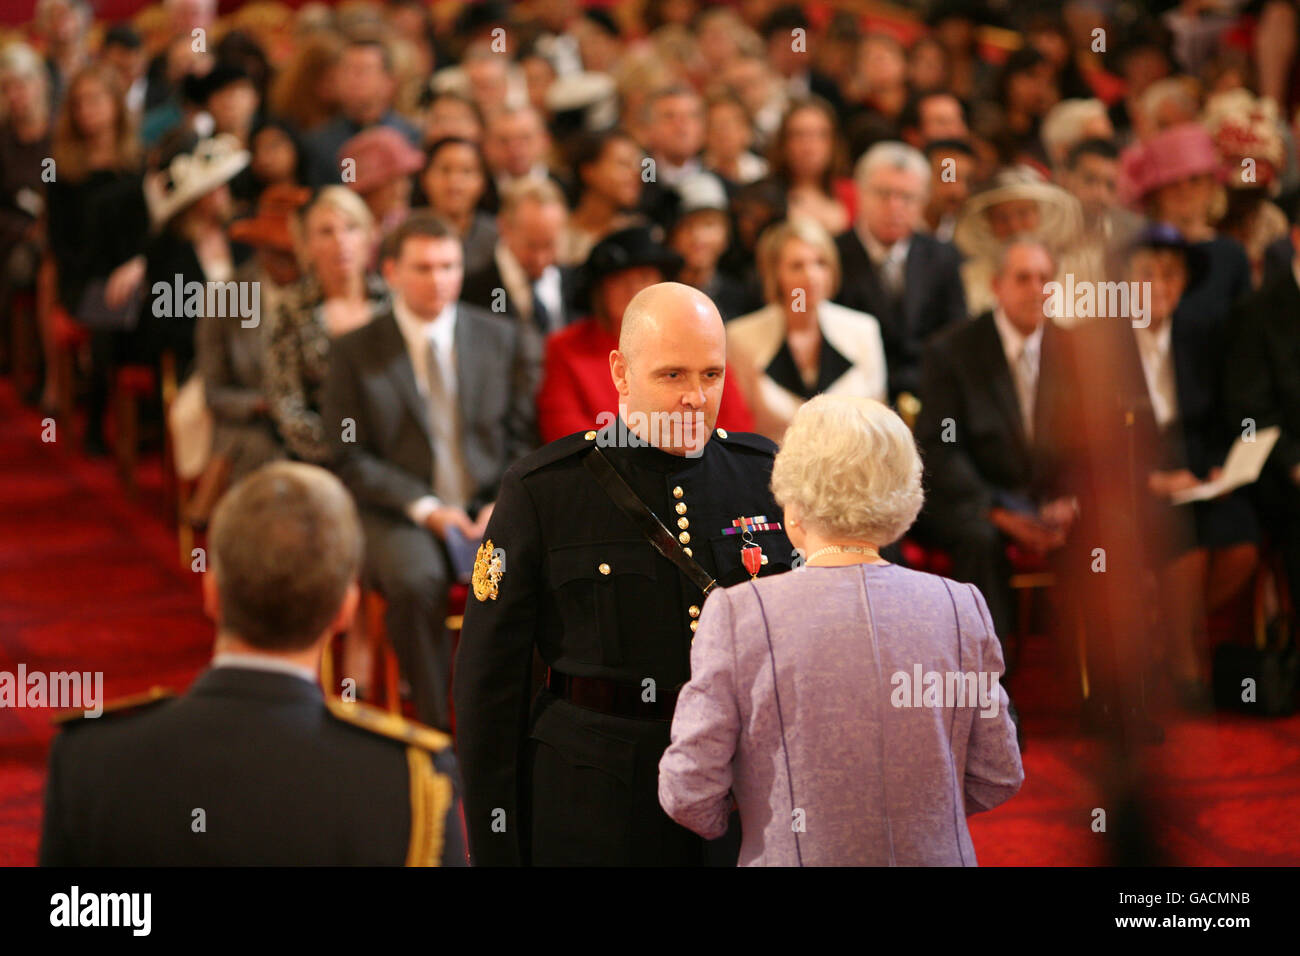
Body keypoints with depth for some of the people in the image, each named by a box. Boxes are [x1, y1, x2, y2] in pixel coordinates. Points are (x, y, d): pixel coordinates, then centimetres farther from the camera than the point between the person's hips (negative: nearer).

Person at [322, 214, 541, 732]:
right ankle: (437, 727, -21)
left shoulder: (505, 340, 10)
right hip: (400, 514, -2)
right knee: (414, 581, -36)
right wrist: (425, 509, -13)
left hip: (490, 509, 2)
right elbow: (351, 460, 0)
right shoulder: (355, 352, 3)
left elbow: (523, 437, 10)